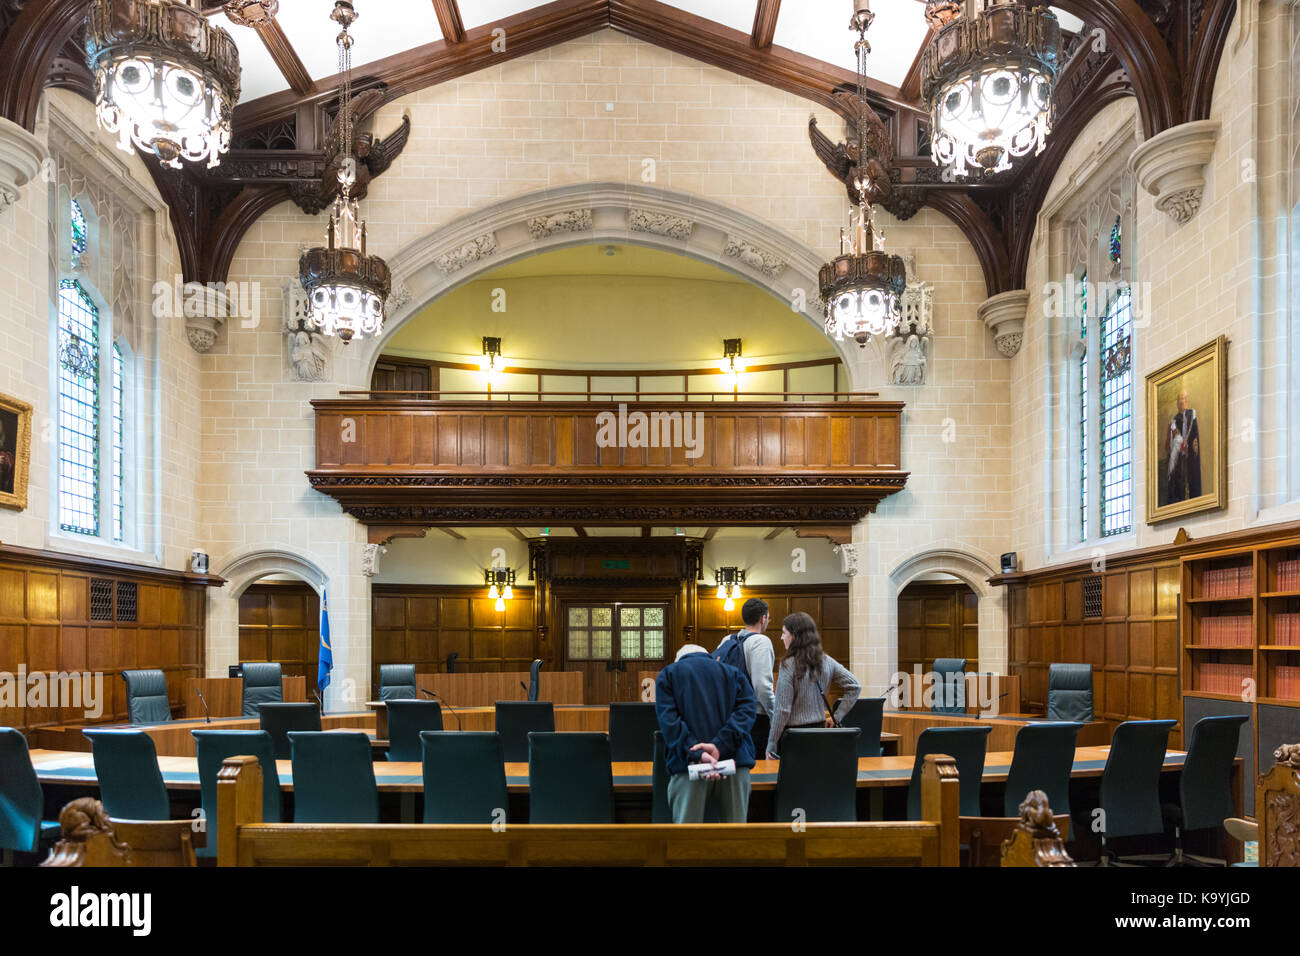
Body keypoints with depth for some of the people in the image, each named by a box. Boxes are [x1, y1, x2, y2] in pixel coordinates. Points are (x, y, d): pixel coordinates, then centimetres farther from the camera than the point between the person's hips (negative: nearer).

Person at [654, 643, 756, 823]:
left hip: (688, 765, -2)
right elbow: (746, 709, 3)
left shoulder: (667, 675, 16)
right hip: (735, 761, 2)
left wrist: (696, 753, -12)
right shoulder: (733, 673, 21)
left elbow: (668, 720, -2)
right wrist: (720, 745, -9)